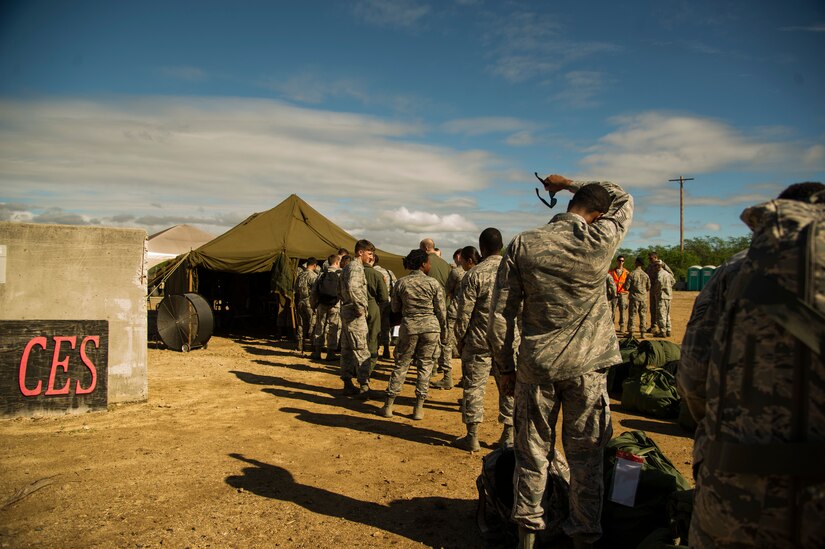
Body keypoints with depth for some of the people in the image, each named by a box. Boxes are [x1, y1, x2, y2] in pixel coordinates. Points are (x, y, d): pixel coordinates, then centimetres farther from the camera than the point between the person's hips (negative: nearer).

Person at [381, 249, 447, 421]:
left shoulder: (401, 282, 0)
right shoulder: (433, 283, -3)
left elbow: (395, 308, 6)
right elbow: (441, 311, 0)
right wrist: (444, 332, 10)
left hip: (408, 326, 1)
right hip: (430, 327, -1)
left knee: (401, 365, 10)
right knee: (425, 366, 7)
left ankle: (388, 405, 14)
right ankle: (419, 408, 10)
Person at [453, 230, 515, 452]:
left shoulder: (474, 274, -9)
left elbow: (464, 313, -8)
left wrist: (460, 340, 4)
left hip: (479, 341, -3)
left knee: (474, 387, 5)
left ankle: (472, 437, 11)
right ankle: (509, 436, 19)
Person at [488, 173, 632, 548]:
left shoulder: (523, 245, -4)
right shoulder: (602, 240, -7)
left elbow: (500, 315, -4)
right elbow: (623, 199, 16)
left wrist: (505, 368, 6)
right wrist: (569, 182, 21)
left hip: (536, 366, 1)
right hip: (586, 366, -1)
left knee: (532, 451, 13)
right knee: (585, 454, 13)